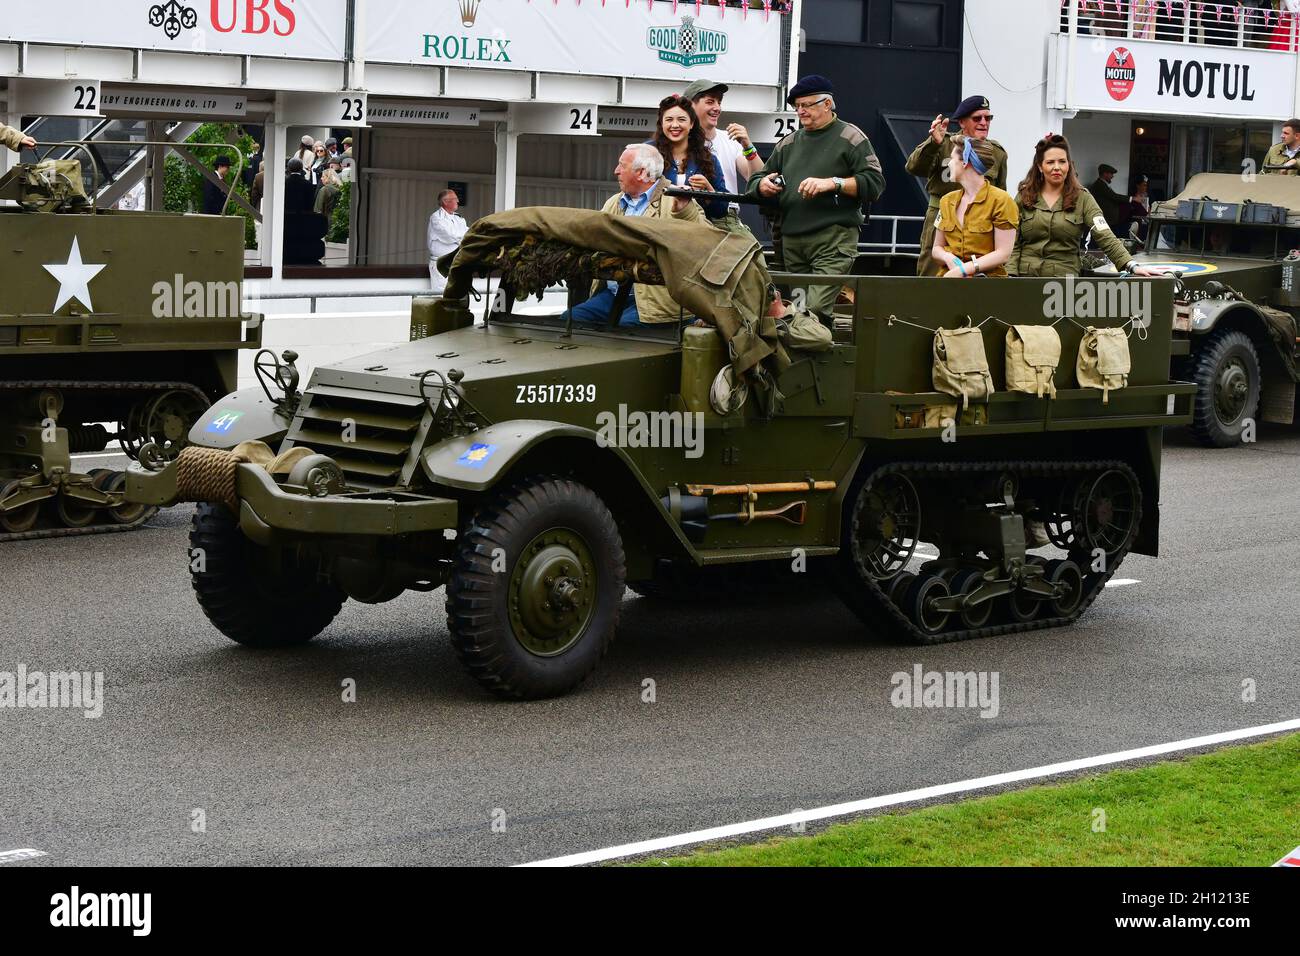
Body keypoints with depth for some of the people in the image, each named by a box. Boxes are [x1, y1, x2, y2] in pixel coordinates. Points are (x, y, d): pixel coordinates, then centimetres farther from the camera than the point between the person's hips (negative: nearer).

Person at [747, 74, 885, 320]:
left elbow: (875, 182, -5)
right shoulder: (789, 143, 22)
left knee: (816, 309, -21)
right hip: (791, 241, 6)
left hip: (834, 238, -6)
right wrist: (763, 185, 3)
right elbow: (756, 181, 28)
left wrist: (831, 183, -15)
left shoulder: (850, 138, 5)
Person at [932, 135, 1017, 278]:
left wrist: (963, 269, -14)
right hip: (948, 279, 5)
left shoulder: (1001, 201, -2)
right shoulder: (947, 201, 17)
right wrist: (948, 258, -5)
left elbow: (1003, 253, -7)